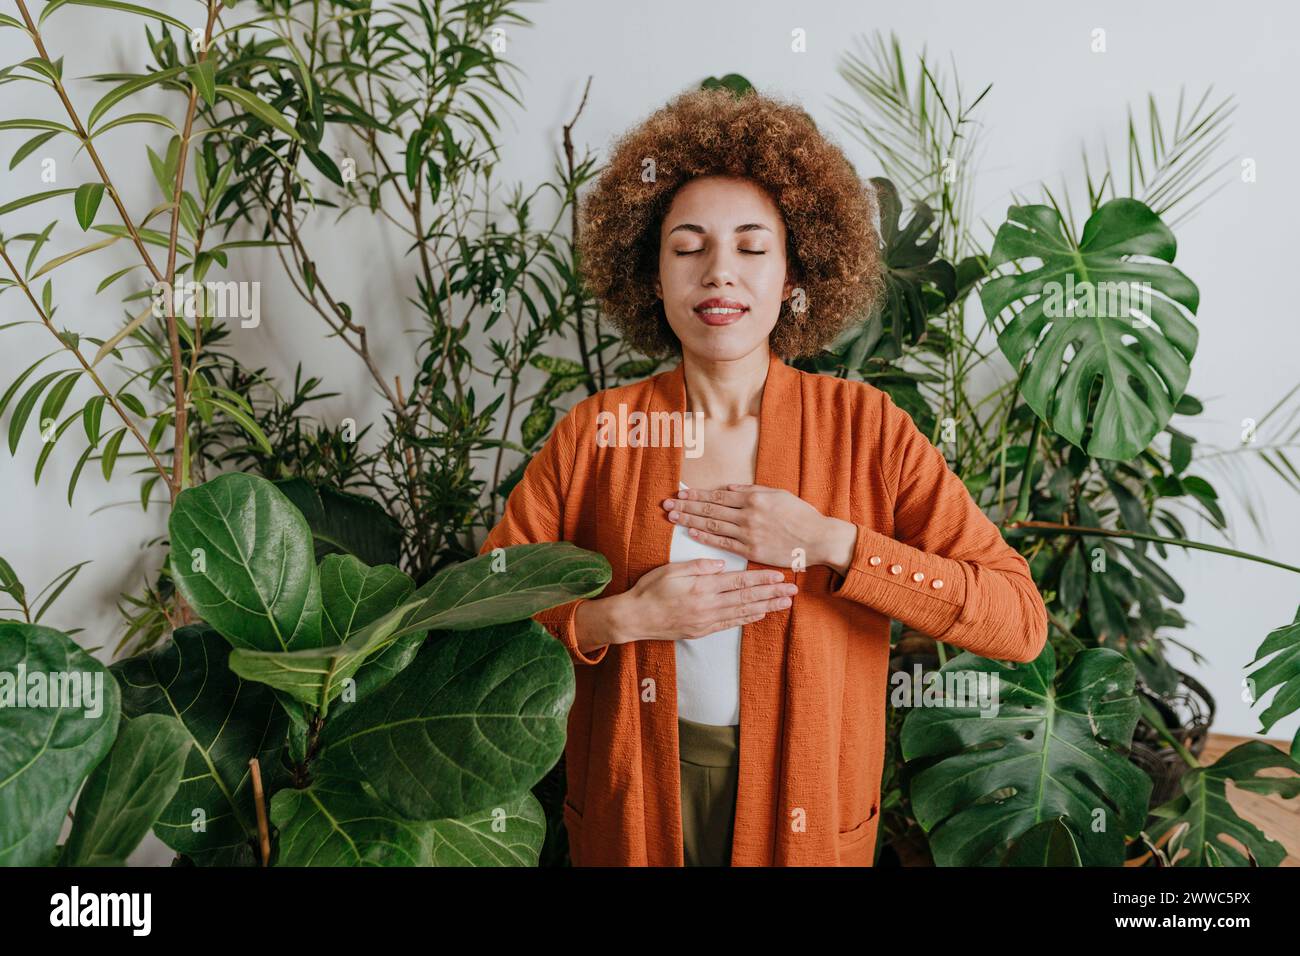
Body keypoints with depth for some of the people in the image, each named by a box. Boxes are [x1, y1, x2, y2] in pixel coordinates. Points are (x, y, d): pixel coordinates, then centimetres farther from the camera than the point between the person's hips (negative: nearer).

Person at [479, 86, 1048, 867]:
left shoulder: (866, 426, -9)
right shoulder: (596, 432, -7)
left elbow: (1022, 621, -14)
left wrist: (830, 544, -22)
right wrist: (620, 617, -21)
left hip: (809, 810, 0)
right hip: (635, 804, 1)